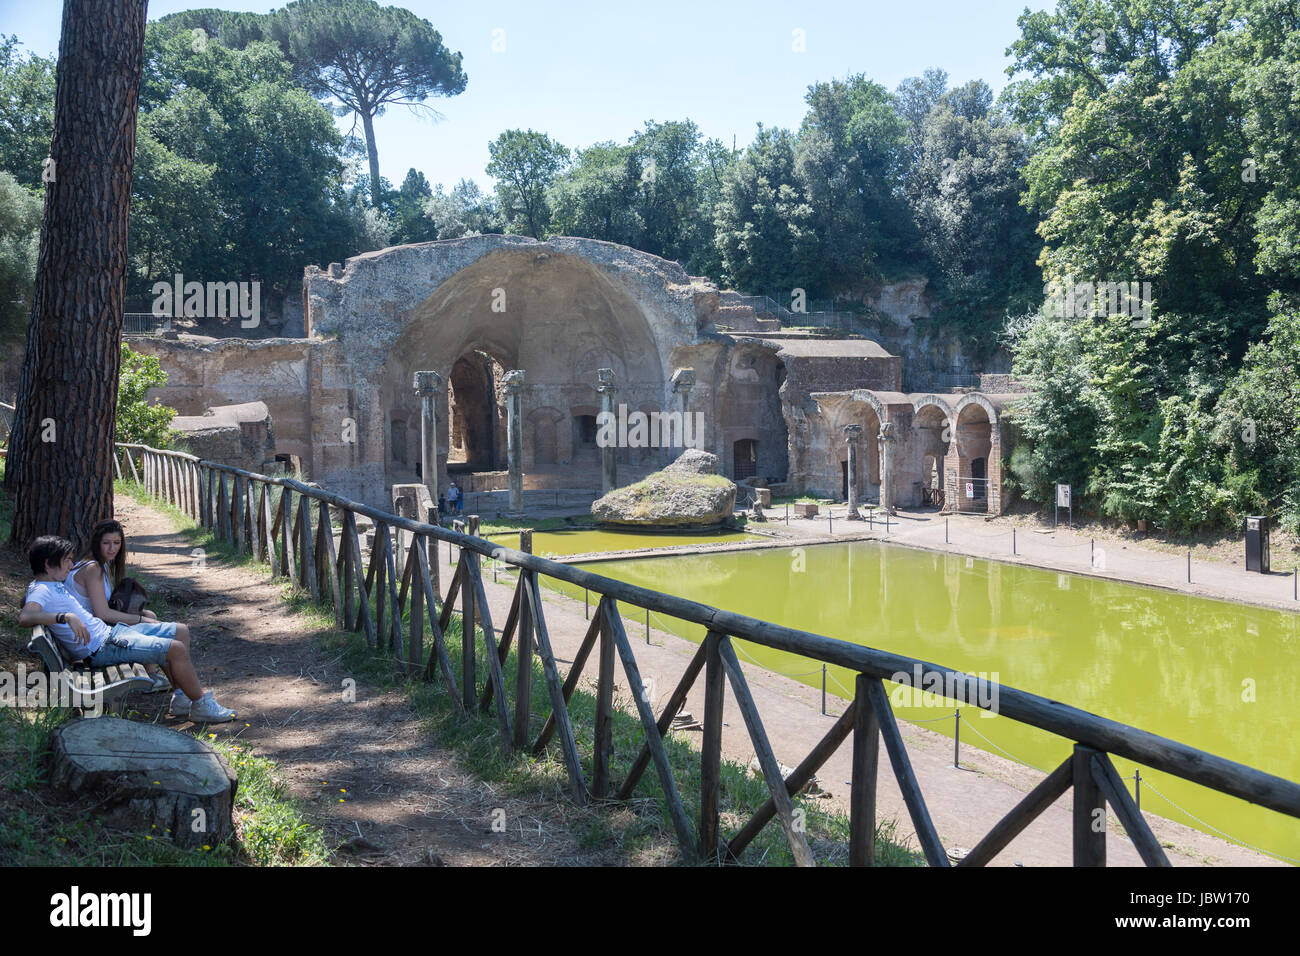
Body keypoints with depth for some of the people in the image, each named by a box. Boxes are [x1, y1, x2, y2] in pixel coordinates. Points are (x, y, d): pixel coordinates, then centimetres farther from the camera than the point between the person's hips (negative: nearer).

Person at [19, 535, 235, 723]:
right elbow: (25, 617, -36)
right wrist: (66, 617, -46)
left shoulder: (54, 584, 13)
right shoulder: (41, 591, -16)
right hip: (102, 648, -11)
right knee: (177, 649, -19)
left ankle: (182, 698, 14)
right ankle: (201, 705, -4)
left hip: (108, 632, 11)